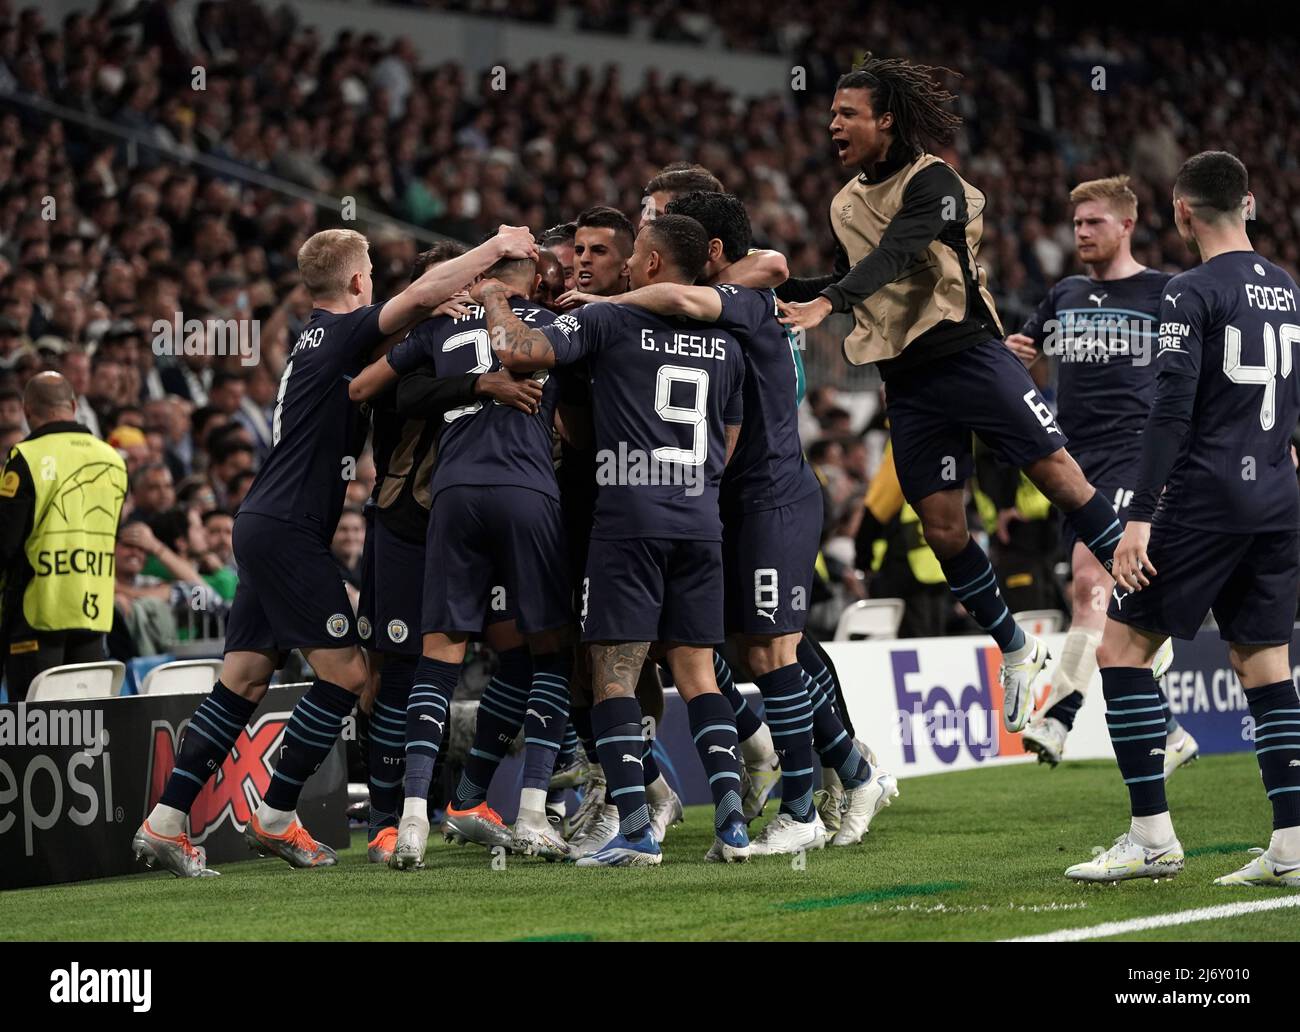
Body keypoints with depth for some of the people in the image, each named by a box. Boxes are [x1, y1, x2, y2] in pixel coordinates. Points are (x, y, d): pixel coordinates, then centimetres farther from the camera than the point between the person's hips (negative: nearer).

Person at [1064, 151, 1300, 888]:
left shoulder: (1193, 293, -10)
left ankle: (1153, 836, -6)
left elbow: (1172, 410, -17)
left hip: (1204, 498, -7)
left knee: (1123, 647, 0)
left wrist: (1141, 516, -18)